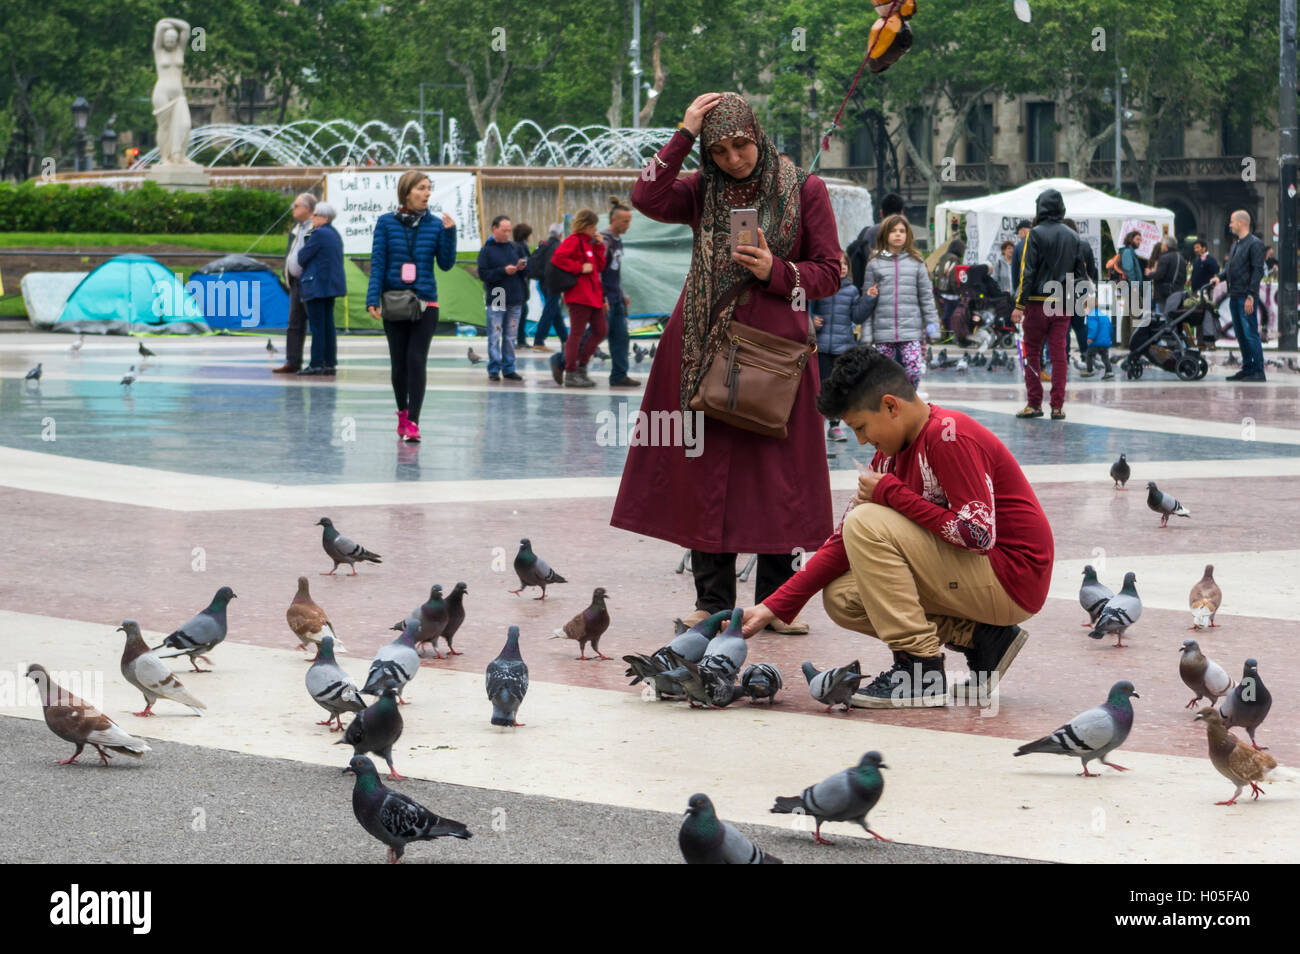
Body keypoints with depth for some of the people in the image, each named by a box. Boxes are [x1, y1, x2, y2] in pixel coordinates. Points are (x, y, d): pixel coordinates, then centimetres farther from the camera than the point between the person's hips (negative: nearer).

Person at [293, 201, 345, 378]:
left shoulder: (318, 234, -14)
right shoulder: (335, 234, 14)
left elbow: (301, 258, -13)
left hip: (317, 286, -9)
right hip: (332, 283, 9)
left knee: (317, 325, -8)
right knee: (328, 324, 10)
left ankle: (316, 364, -8)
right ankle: (330, 362, 11)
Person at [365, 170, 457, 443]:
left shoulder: (435, 224, 2)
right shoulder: (386, 223, 0)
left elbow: (446, 264, 2)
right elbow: (377, 263, -1)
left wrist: (449, 233, -10)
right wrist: (373, 299, -11)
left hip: (425, 304, -1)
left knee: (416, 361, -11)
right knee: (399, 362, 8)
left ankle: (412, 422, -12)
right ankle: (402, 412, 31)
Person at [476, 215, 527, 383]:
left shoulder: (514, 248, 10)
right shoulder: (487, 250, -1)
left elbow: (528, 270, 16)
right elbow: (483, 274, -9)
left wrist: (522, 267, -7)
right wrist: (503, 271, -17)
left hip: (515, 299, 4)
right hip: (495, 300, -4)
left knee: (510, 337, 8)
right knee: (495, 337, -4)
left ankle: (509, 368, 14)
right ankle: (494, 369, 1)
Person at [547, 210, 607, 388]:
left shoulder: (589, 242, 19)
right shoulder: (573, 241, -8)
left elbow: (600, 266, 18)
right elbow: (558, 258, -22)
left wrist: (599, 247, 8)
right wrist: (580, 268, -19)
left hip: (593, 296, 9)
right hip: (578, 295, -9)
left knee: (600, 330, 8)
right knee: (577, 333, -6)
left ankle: (581, 367, 14)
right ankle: (571, 375, -2)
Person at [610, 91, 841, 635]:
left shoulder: (804, 191, 3)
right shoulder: (702, 191, 8)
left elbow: (829, 274, 4)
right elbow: (647, 200, -11)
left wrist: (775, 272, -12)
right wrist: (683, 136, -10)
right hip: (705, 343, 2)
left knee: (777, 472, -2)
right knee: (706, 470, 1)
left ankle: (776, 601, 7)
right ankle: (713, 603, 7)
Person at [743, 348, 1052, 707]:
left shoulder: (950, 436, -18)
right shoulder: (893, 453, 9)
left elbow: (979, 533, -25)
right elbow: (844, 540, 8)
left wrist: (890, 493, -18)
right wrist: (774, 606, -1)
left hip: (1013, 577, -9)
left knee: (868, 524, -19)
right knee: (841, 598, 3)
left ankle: (920, 671, -16)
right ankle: (979, 639, 3)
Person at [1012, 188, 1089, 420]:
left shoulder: (1036, 234, -8)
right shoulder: (1073, 237, 7)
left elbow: (1028, 271, -11)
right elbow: (1081, 272, 12)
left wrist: (1020, 304, -10)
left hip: (1038, 301, -4)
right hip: (1064, 304, 4)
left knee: (1032, 351, 6)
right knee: (1059, 353, 5)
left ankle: (1034, 404, 4)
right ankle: (1057, 406, 3)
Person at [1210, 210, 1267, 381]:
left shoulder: (1255, 244, -9)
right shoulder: (1235, 245, 18)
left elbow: (1258, 271, -14)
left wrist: (1251, 296, -19)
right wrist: (1220, 277, 4)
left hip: (1246, 298, -9)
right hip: (1234, 296, 9)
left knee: (1250, 334, -9)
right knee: (1241, 335, 12)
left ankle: (1258, 372, -7)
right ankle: (1247, 368, 18)